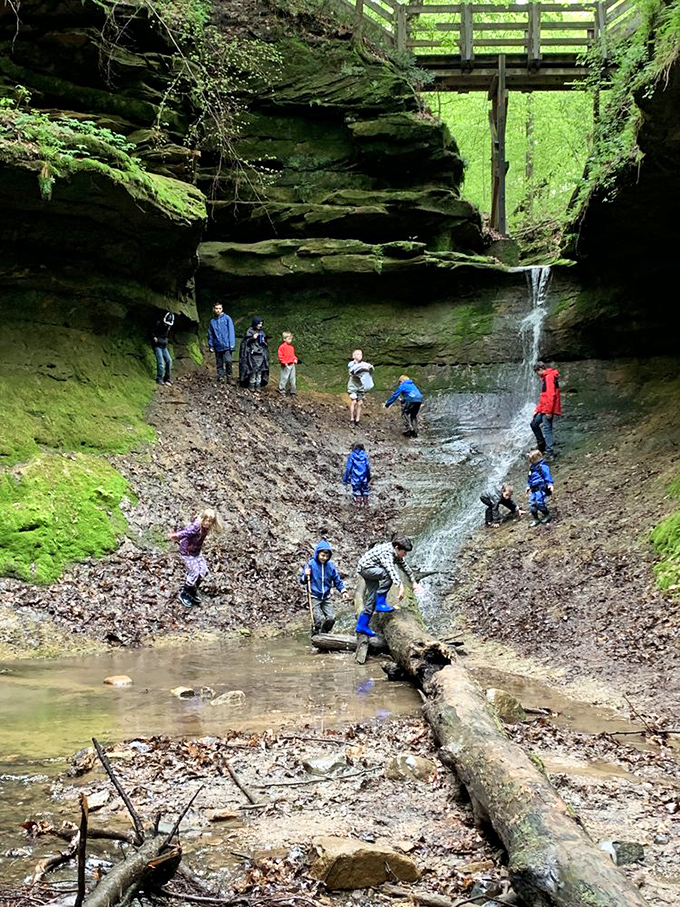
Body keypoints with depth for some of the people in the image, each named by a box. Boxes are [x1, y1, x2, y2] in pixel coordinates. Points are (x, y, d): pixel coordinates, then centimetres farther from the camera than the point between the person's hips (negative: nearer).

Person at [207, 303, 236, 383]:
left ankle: (229, 376, -2)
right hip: (218, 346, 4)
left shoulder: (227, 318, 1)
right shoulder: (212, 321, 11)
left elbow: (231, 332, -3)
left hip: (226, 346, -4)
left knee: (228, 361, -15)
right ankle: (220, 376, 15)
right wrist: (210, 346, 12)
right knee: (219, 363, 7)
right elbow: (210, 334, 17)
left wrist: (232, 344, -9)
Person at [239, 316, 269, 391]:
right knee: (253, 370, -8)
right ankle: (251, 385, 1)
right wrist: (252, 338, -15)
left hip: (261, 354, 5)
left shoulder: (262, 332, 14)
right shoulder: (249, 331, -1)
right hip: (252, 354, -5)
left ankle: (258, 385, 6)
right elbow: (245, 342, -4)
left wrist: (264, 342, 2)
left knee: (260, 370, 1)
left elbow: (265, 344, 24)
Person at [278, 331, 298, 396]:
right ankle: (281, 390, 8)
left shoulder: (291, 347, 13)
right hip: (286, 365, -7)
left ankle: (292, 391, 15)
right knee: (284, 378, -3)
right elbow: (280, 356, -12)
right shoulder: (282, 347, -10)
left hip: (292, 364, 7)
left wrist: (295, 359, 9)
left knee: (292, 378, 8)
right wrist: (284, 362, -17)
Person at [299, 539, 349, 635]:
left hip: (326, 597, 4)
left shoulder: (331, 565, 0)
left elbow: (337, 580, 10)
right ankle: (315, 637, 9)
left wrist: (343, 591, -3)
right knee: (319, 619, -14)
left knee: (331, 618, -4)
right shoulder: (311, 564, -9)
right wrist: (305, 576, -26)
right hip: (314, 597, -4)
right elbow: (302, 580, -4)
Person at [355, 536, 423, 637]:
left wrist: (414, 582, 19)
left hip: (371, 570, 10)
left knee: (372, 598, 9)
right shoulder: (386, 553, -30)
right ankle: (381, 603, -22)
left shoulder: (396, 553, 1)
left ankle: (362, 626, 16)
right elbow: (391, 570, -42)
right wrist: (400, 587, -50)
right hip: (365, 568, -10)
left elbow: (404, 566, 14)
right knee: (388, 574, -30)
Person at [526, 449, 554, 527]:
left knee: (539, 502, -14)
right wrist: (528, 486, 30)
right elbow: (529, 478, 27)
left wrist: (550, 484, -18)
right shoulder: (532, 467, 15)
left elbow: (547, 476, -13)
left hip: (541, 489, -8)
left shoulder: (542, 467, -12)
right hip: (533, 489, 8)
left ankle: (547, 515, 7)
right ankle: (535, 519, 14)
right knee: (532, 504, 3)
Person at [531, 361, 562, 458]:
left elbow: (551, 395, -22)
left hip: (547, 409, -10)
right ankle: (541, 444, 22)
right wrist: (538, 409, 23)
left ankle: (549, 452, -7)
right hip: (543, 409, 10)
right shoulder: (546, 377, 18)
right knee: (534, 424, 16)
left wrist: (548, 411, -23)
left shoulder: (549, 377, -14)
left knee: (546, 429, -8)